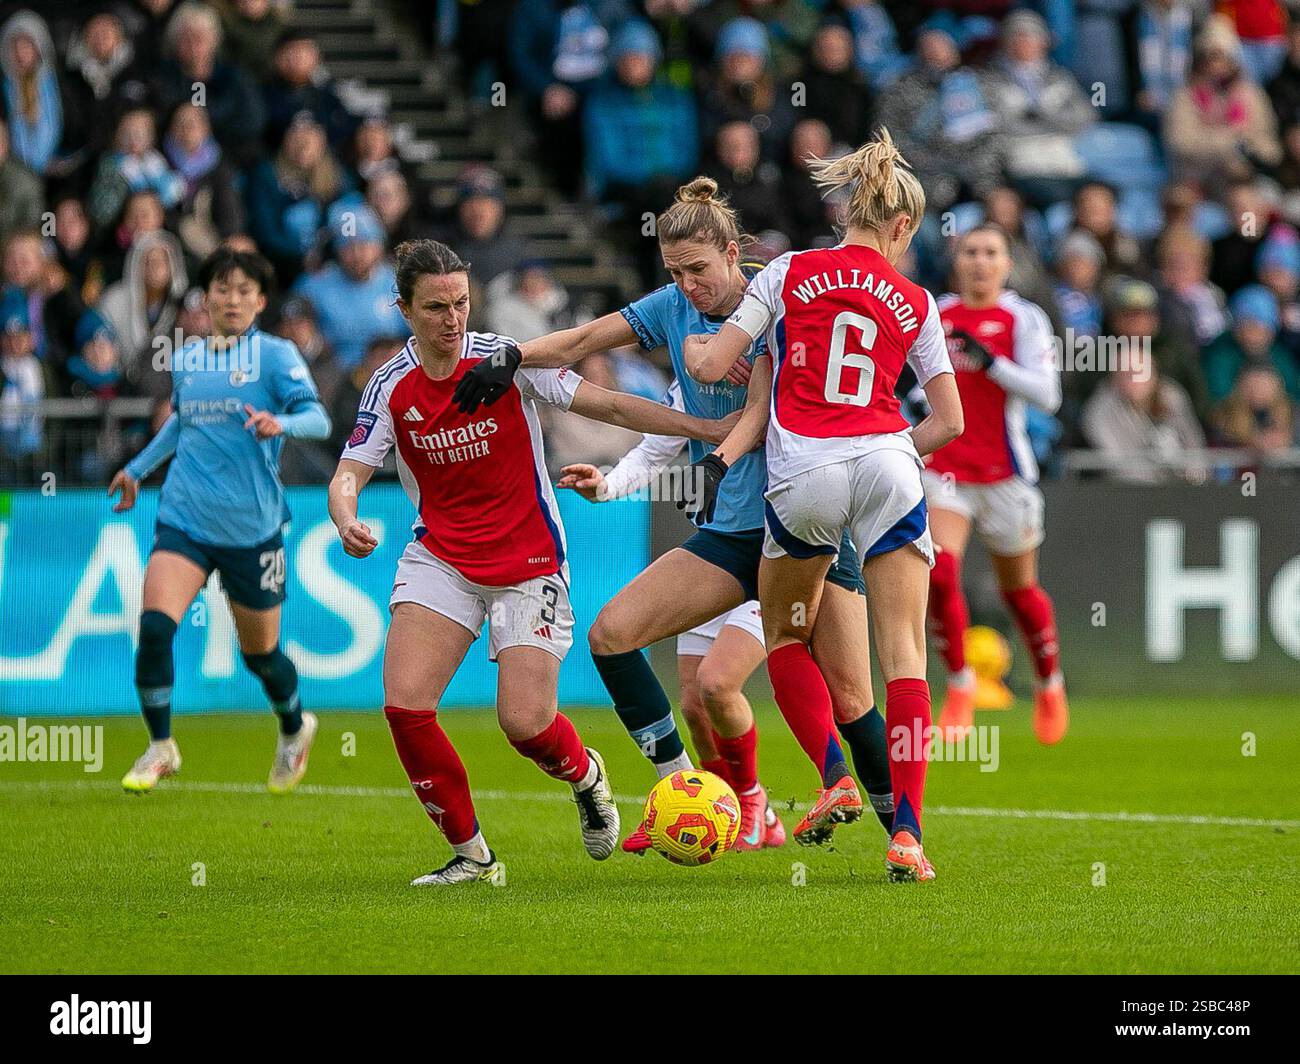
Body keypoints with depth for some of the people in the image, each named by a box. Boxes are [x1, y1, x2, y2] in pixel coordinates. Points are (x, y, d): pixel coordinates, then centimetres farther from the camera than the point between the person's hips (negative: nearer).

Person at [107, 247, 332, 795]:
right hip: (183, 518, 3)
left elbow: (318, 418, -16)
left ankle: (294, 729, 41)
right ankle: (160, 748, -2)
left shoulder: (276, 354, -4)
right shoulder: (185, 359, 10)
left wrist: (280, 423, -36)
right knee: (154, 626, -18)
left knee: (260, 652, 9)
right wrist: (138, 467, 34)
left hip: (251, 525, -3)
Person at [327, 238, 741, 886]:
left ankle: (585, 776, 25)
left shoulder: (505, 359, -9)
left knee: (525, 723, -14)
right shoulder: (391, 387, -2)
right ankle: (470, 854, 2)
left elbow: (610, 406, -6)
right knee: (404, 706, -17)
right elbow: (348, 474, -3)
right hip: (440, 559, 2)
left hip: (528, 564, -2)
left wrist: (716, 430, -10)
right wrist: (346, 522, -27)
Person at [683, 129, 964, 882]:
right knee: (904, 656, 2)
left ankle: (837, 779, 4)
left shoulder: (792, 273, 6)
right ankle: (907, 832, -9)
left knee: (786, 636, 21)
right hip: (887, 466, 1)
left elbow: (712, 367, 3)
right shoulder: (914, 303, 11)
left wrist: (695, 347, 26)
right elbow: (950, 423, 13)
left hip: (803, 475, -1)